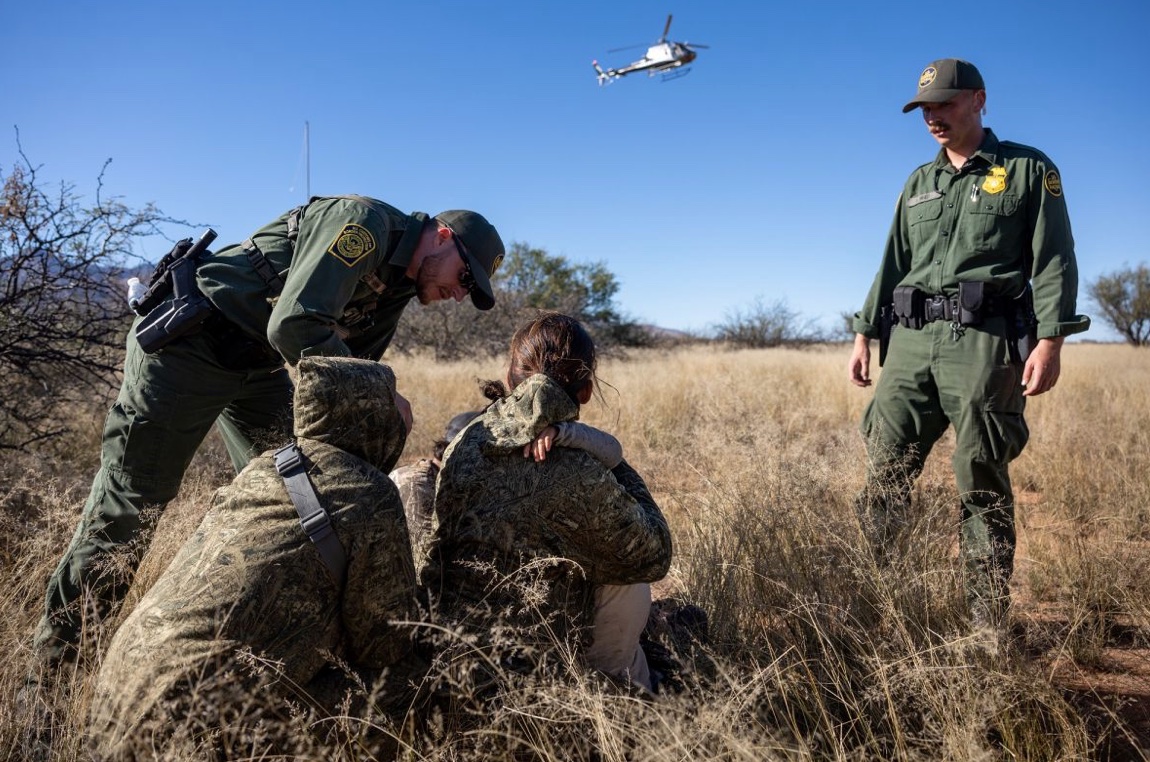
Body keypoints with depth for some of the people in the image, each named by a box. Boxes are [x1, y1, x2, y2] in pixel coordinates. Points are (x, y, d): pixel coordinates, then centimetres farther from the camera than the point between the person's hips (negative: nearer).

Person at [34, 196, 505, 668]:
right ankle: (55, 653, 16)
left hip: (258, 362, 9)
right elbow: (294, 326, -32)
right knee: (131, 499, -1)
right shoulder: (363, 222, -22)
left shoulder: (398, 284, 6)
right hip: (187, 344, -9)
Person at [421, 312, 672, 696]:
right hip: (536, 661, -6)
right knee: (632, 590, 15)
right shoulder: (582, 479, -26)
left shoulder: (466, 441, -9)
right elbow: (653, 559, -10)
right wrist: (622, 474, -5)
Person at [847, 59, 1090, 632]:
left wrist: (1050, 339, -12)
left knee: (982, 484, -2)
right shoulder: (918, 183, 21)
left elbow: (1053, 261, 0)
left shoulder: (1029, 170, 7)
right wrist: (865, 333, 11)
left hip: (984, 343, -4)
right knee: (885, 472, -2)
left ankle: (990, 624, 7)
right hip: (910, 341, 4)